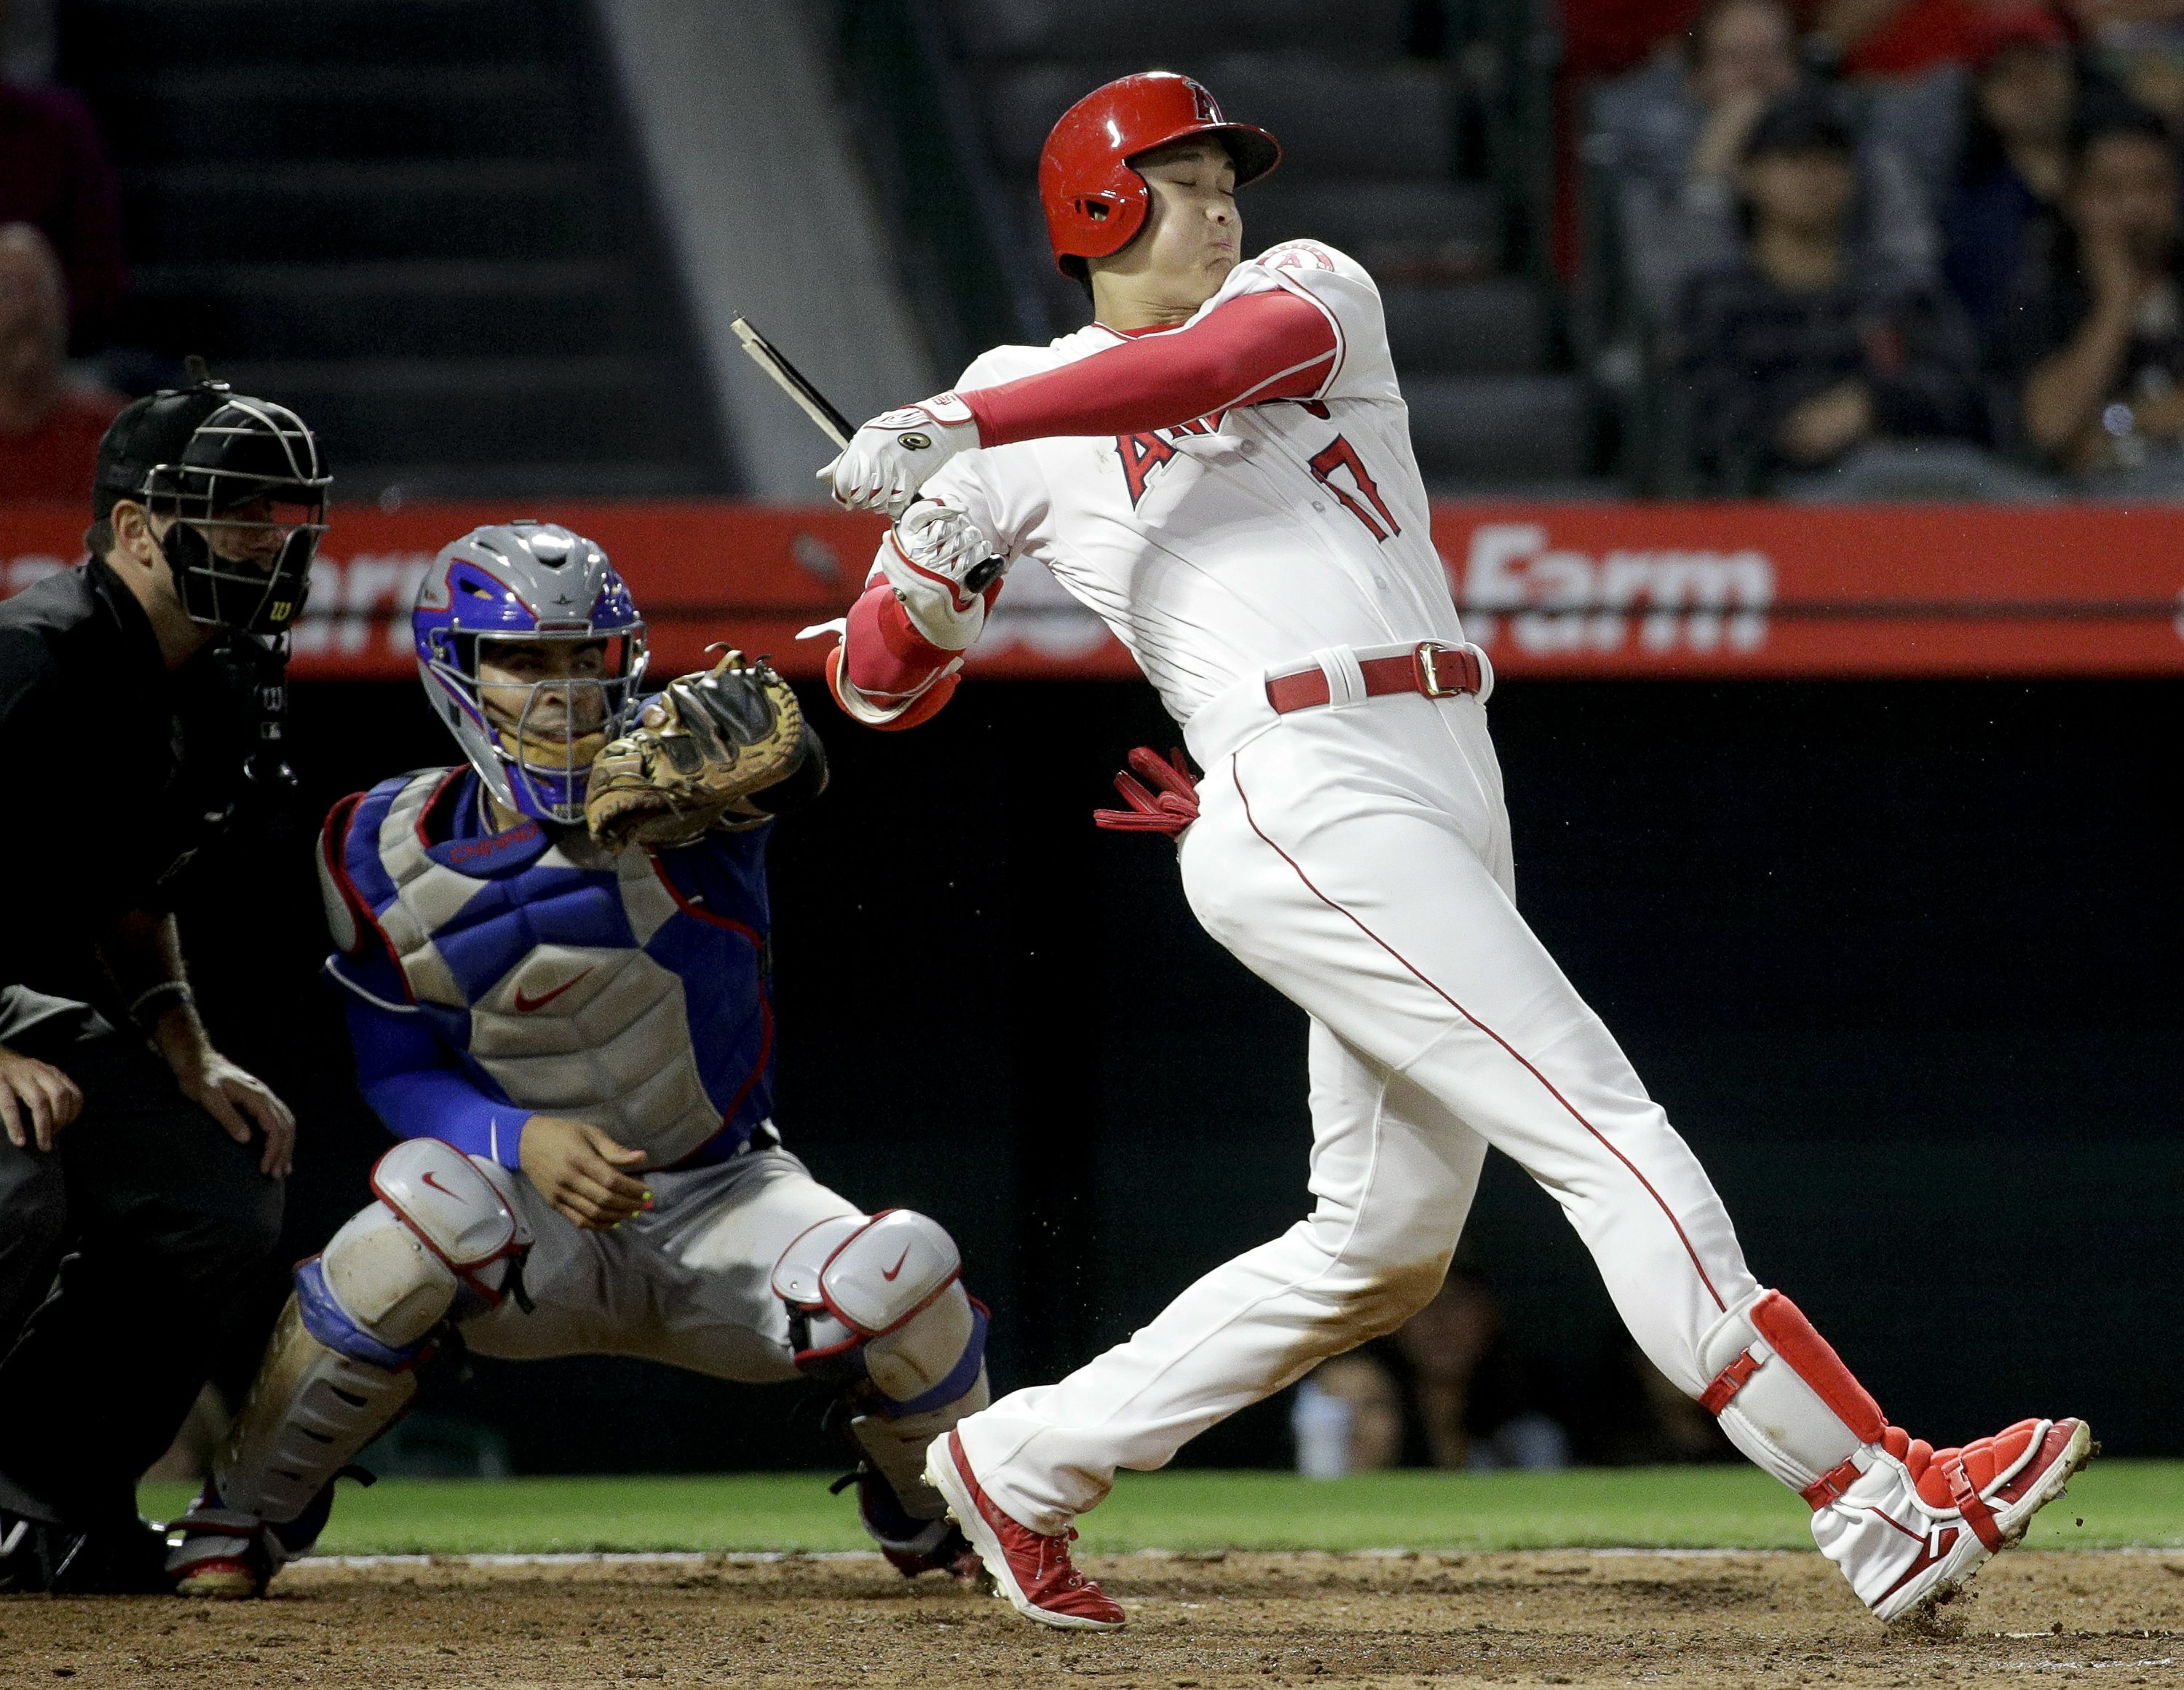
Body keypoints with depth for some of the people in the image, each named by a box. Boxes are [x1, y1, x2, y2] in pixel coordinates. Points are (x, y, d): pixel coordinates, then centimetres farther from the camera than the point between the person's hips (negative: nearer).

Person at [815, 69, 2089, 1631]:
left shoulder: (1311, 290, 18)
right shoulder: (1022, 416, 11)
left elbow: (1222, 358, -8)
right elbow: (884, 685, 13)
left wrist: (962, 427, -14)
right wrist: (924, 591, -10)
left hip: (1446, 788, 6)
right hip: (1312, 799, -6)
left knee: (1384, 1248, 9)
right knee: (1607, 1134, -14)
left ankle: (1021, 1464, 20)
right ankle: (1884, 1503, -19)